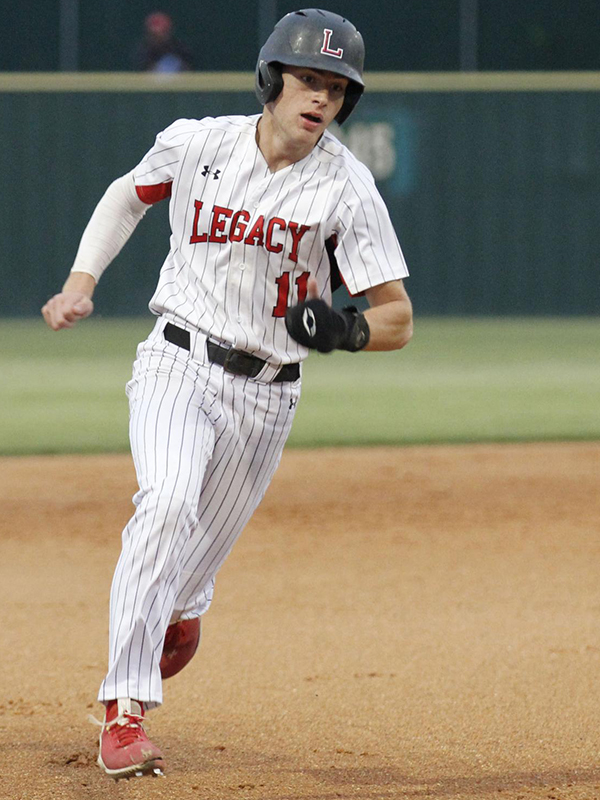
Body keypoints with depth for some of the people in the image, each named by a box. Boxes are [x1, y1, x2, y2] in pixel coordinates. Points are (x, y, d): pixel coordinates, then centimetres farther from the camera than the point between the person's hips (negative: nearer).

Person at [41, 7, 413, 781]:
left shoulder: (347, 188, -11)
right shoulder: (196, 143, -6)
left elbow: (398, 318, -11)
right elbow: (128, 195, 16)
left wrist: (348, 329, -32)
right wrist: (81, 282, 6)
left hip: (266, 396, 1)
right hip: (179, 363, -1)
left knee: (195, 567, 11)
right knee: (167, 504, -28)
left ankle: (177, 616, 51)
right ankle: (125, 710, -30)